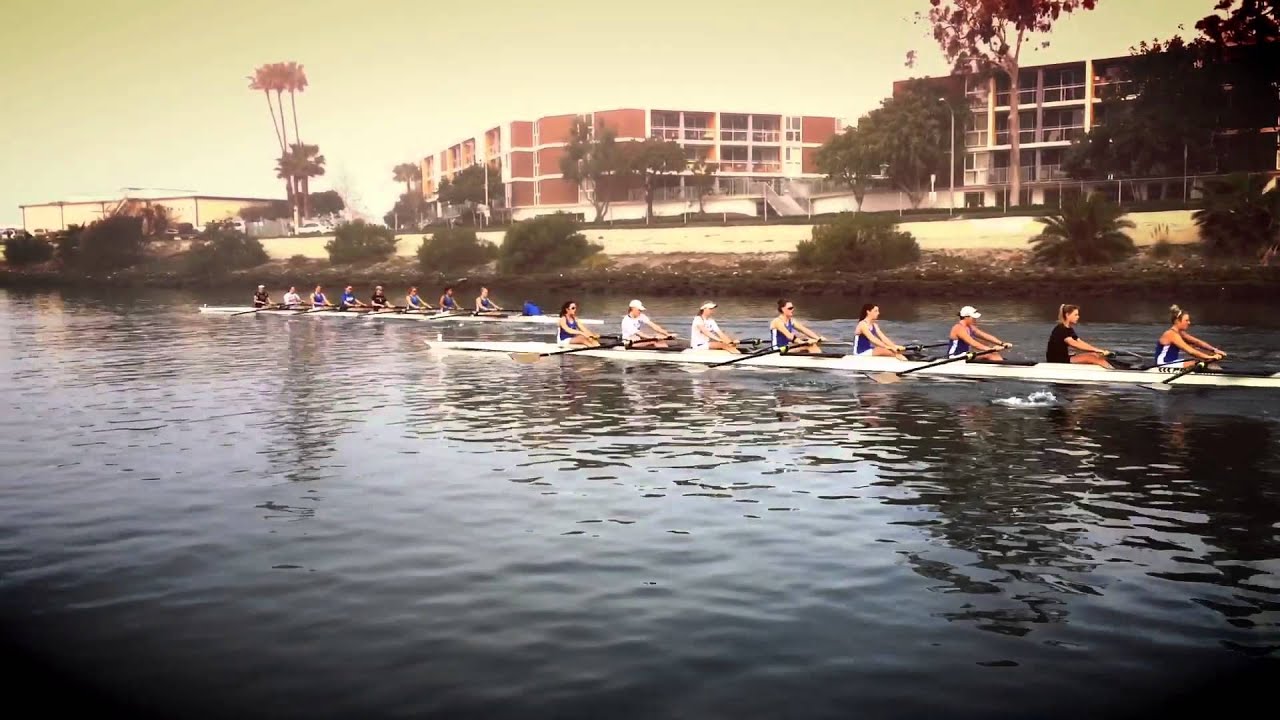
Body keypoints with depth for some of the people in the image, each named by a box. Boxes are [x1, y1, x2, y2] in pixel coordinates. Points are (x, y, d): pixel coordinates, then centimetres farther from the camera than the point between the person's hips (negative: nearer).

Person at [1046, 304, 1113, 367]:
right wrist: (1096, 349, -28)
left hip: (1064, 358, 9)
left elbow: (1080, 342, 5)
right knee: (1090, 357, -21)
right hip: (1055, 362, -9)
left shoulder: (1069, 329, 13)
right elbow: (1074, 344, -26)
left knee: (1094, 355, -8)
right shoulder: (1060, 330, -16)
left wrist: (1100, 350, -8)